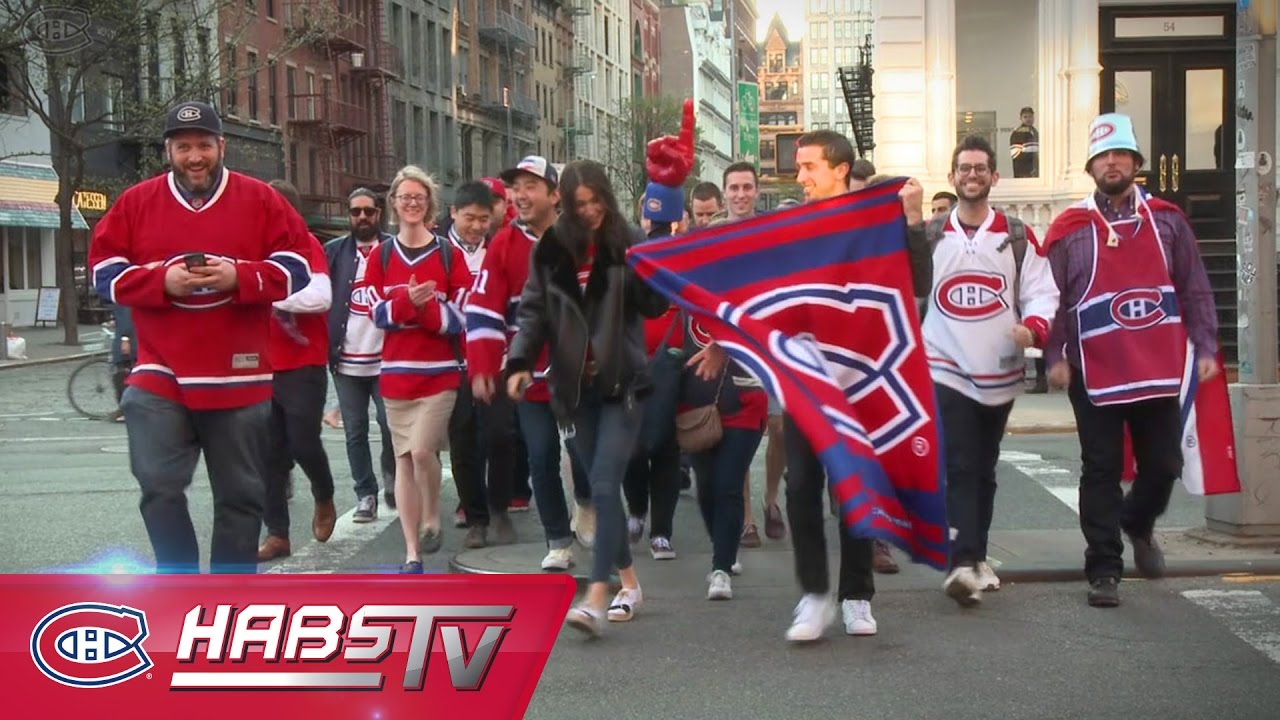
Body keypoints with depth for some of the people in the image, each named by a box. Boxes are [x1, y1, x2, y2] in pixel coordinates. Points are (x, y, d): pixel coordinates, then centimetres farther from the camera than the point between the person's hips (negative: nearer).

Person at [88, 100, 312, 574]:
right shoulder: (136, 202, 4)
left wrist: (239, 277, -17)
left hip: (239, 378, 0)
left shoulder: (261, 201, 1)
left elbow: (297, 270, 0)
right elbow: (104, 273, 3)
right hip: (160, 376, 0)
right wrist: (162, 281, -15)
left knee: (240, 495, 8)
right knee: (159, 488, -9)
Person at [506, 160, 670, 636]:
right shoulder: (551, 249, 5)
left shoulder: (629, 243, -2)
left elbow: (655, 306, -4)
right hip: (575, 387, 4)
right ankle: (629, 582, 24)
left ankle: (595, 598, -17)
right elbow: (533, 309, 7)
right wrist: (520, 361, -8)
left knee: (604, 486, -13)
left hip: (622, 384, -3)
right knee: (599, 488, 10)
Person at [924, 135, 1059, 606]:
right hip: (946, 370, -2)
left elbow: (1041, 292, -1)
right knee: (960, 469, -14)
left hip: (999, 373, 2)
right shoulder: (929, 237, 6)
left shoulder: (1018, 238, 5)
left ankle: (975, 558, 25)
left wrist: (1033, 327, -19)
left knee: (985, 472, 13)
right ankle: (962, 565, -21)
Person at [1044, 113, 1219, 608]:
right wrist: (1055, 356, -9)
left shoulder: (1167, 221, 7)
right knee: (1101, 471, 2)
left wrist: (1205, 348, 2)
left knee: (1163, 465, 6)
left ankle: (1138, 524, 38)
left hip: (1159, 371, 2)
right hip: (1095, 373, -2)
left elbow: (1195, 290, 9)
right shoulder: (1070, 230, 1)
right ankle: (1104, 570, 9)